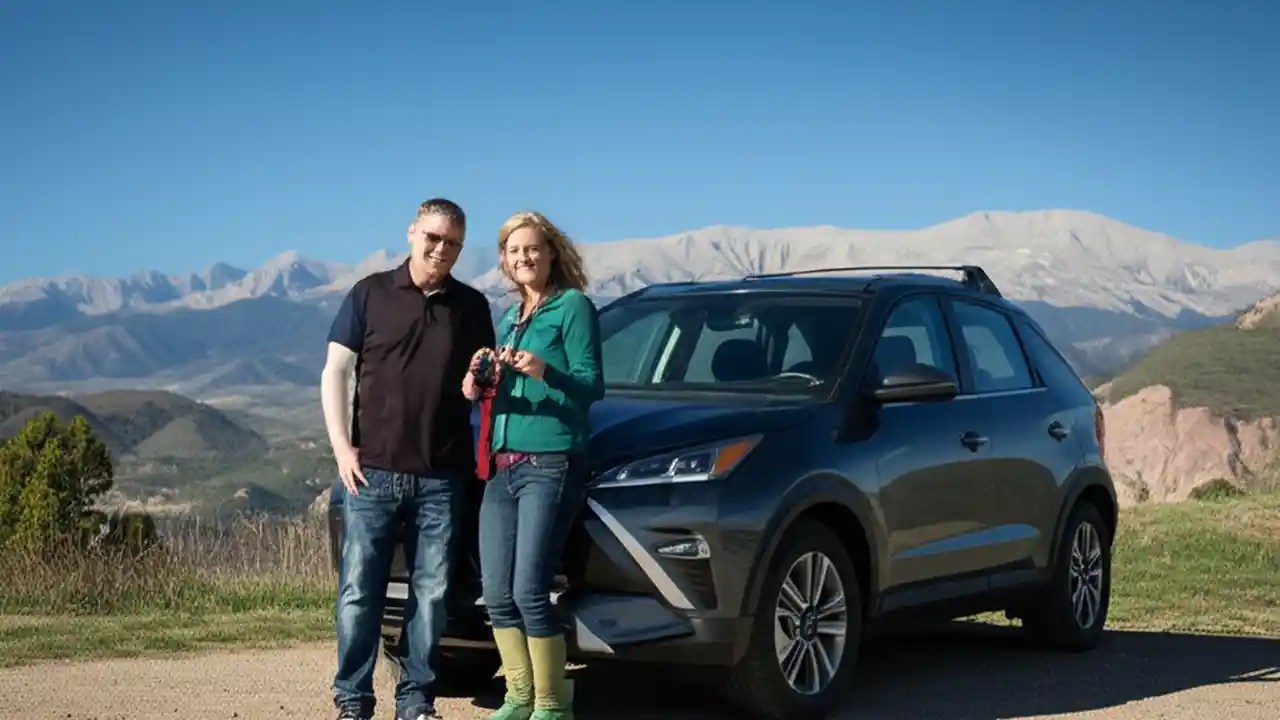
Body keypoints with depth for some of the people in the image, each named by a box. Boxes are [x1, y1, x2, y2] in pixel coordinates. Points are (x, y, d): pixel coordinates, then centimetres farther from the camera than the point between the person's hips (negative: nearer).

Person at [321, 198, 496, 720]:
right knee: (360, 590, -1)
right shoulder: (370, 294, 5)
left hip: (442, 477, 2)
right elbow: (335, 373, 4)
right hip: (372, 471, -2)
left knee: (431, 593, 4)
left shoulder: (471, 306, 10)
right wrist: (342, 447, -5)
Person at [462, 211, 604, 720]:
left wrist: (545, 372, -27)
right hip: (500, 468, 7)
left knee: (529, 591, -13)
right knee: (497, 593, 4)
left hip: (550, 464, -7)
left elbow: (592, 385, -9)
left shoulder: (573, 306, -1)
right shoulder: (507, 319, 21)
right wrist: (477, 386, 3)